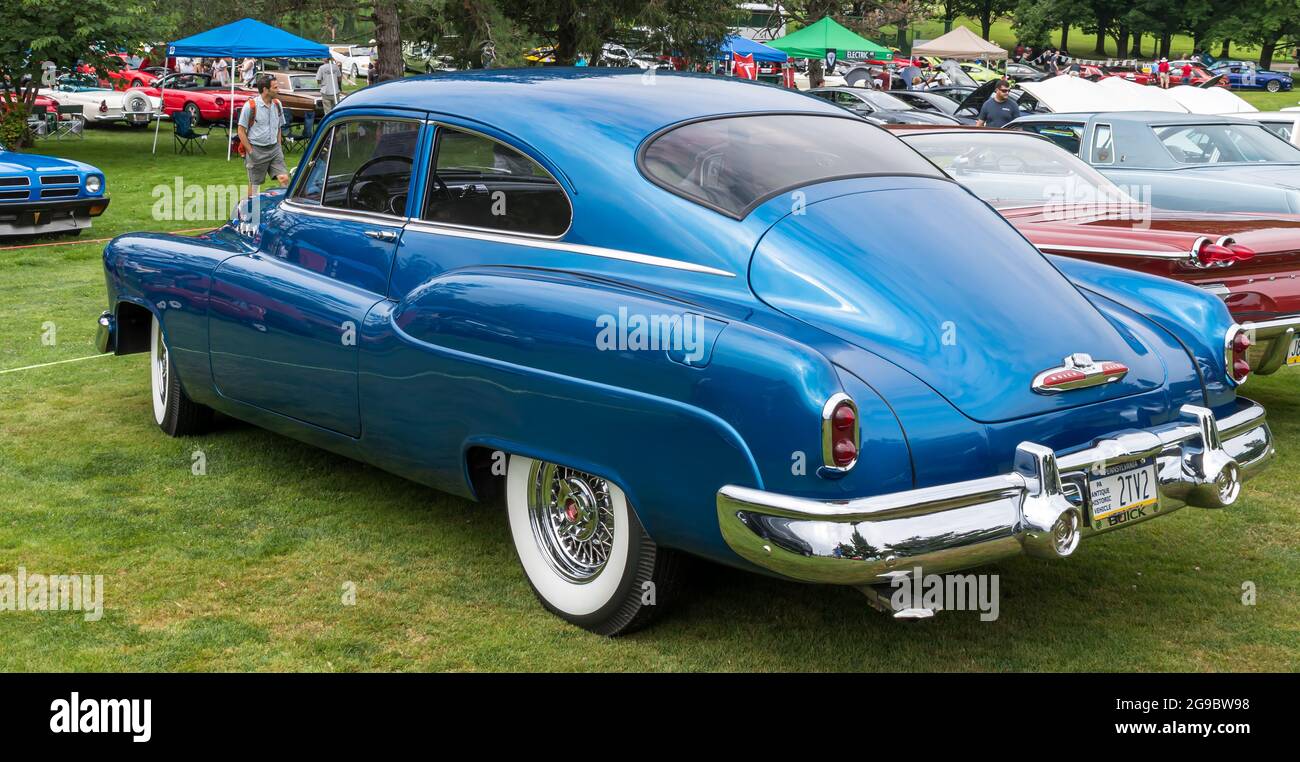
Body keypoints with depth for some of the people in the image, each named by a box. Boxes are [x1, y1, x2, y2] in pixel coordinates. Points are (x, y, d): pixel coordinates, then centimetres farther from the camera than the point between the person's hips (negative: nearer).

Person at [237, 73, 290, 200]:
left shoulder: (277, 104, 6)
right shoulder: (250, 106, -12)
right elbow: (241, 130, -8)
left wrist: (278, 146, 8)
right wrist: (250, 152, -10)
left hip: (274, 148, 4)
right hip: (257, 150, -4)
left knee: (284, 178, -9)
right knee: (254, 185, 6)